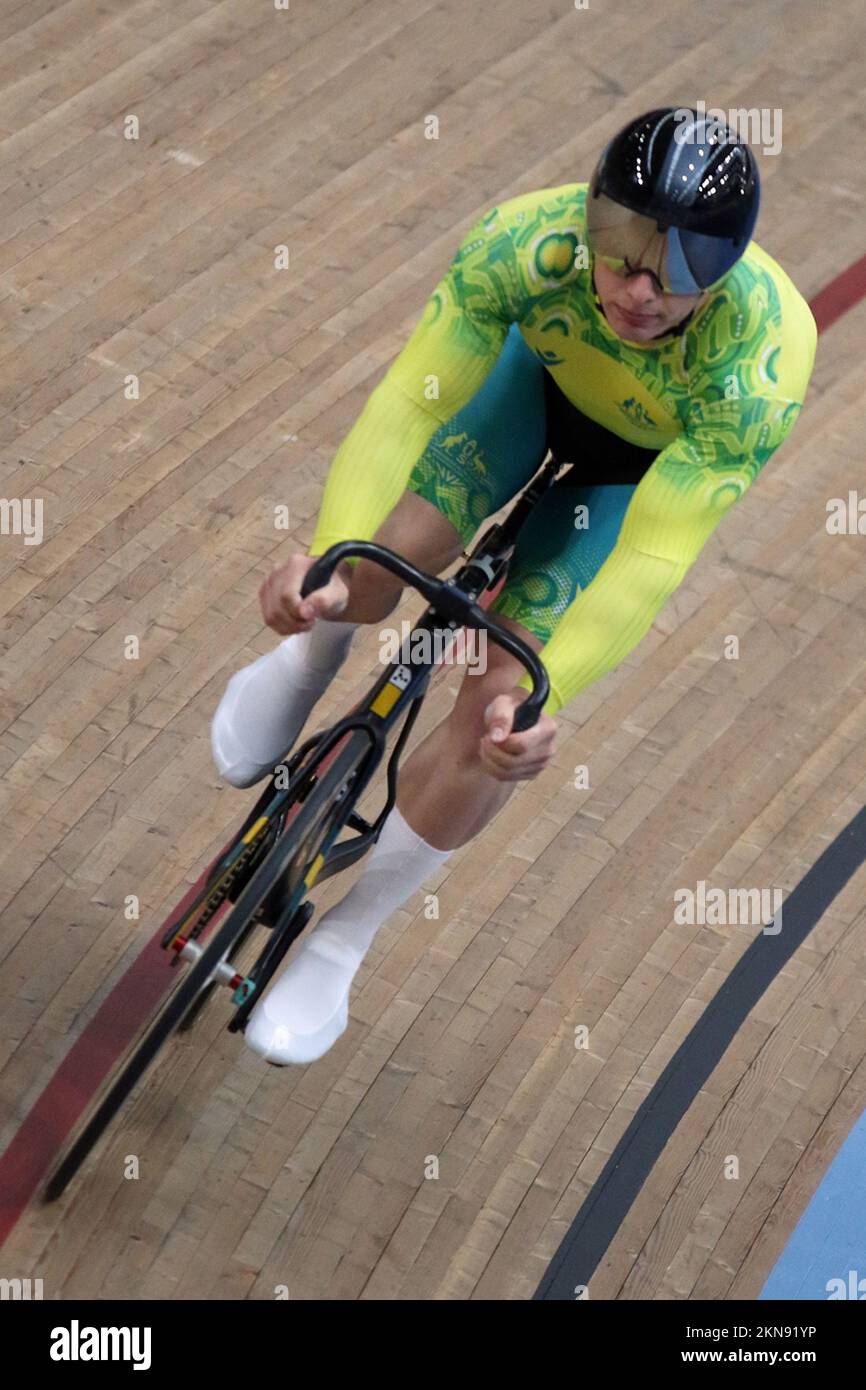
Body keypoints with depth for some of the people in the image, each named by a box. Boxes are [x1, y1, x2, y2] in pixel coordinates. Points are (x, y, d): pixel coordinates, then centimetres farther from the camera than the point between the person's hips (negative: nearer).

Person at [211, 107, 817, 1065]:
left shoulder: (762, 366, -41)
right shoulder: (530, 241, -38)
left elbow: (654, 557, -41)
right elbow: (409, 402, -38)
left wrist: (540, 699, -51)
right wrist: (329, 555, -53)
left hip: (651, 465, -2)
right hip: (540, 368, 2)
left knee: (501, 711, -11)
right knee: (371, 572, -21)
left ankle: (340, 945, 12)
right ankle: (309, 658, 21)